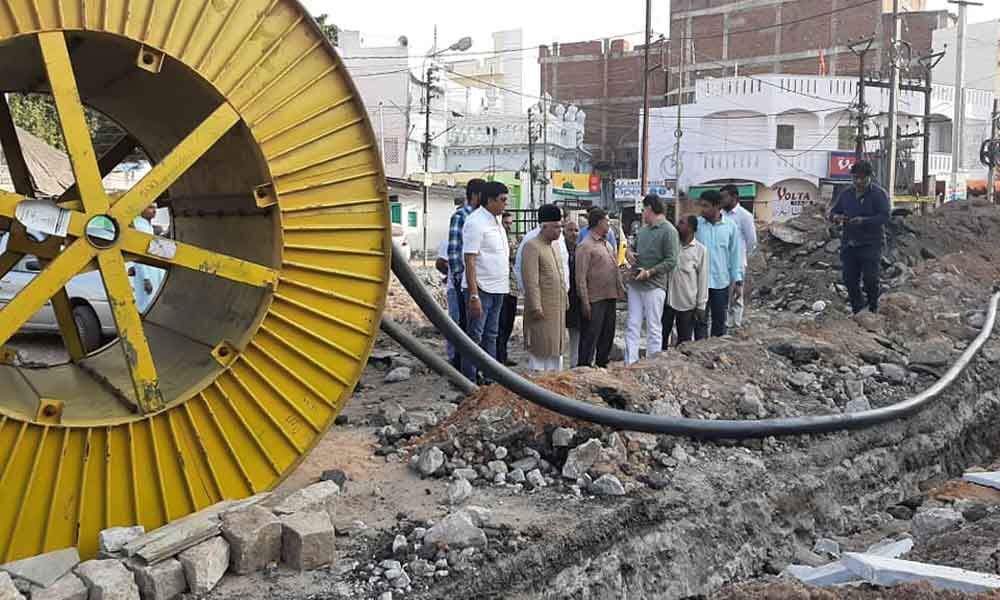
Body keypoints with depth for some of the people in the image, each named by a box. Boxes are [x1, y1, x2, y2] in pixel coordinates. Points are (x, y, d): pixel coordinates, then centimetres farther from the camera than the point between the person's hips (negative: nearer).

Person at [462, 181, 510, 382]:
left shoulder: (496, 221, 13)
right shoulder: (476, 222, -15)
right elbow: (470, 261, -19)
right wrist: (474, 295, -23)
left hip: (497, 289, 9)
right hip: (481, 289, -9)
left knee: (491, 336, 14)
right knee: (475, 336, -4)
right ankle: (469, 380, 1)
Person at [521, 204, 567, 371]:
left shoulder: (555, 245, 15)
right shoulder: (532, 246, -13)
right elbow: (531, 281, -18)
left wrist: (565, 301, 17)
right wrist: (536, 307, -21)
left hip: (558, 307, 9)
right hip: (542, 309, -9)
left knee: (557, 346, 13)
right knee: (540, 348, -3)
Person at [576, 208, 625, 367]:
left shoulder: (607, 243, 16)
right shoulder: (585, 246, -11)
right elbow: (581, 277, -15)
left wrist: (620, 289, 14)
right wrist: (585, 303, -18)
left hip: (610, 297, 9)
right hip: (595, 300, -9)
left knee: (607, 336, 15)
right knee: (590, 336, -4)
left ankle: (602, 365, 25)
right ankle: (585, 367, 3)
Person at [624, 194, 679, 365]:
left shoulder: (668, 231, -8)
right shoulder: (643, 230, 14)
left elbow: (671, 261, -13)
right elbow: (635, 247, 27)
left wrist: (649, 272, -19)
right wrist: (630, 254, 4)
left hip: (654, 286, -7)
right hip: (635, 285, 7)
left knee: (654, 329, 1)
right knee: (632, 327, 6)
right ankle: (629, 365, 8)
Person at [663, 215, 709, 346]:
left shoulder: (700, 250, -6)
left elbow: (702, 279, -4)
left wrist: (701, 305, -4)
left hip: (687, 303, -3)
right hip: (667, 299, 3)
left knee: (684, 341, 8)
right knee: (661, 336, 9)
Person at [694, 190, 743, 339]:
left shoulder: (730, 226, -1)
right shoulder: (696, 224, -5)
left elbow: (735, 254, 5)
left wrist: (738, 280, 4)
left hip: (721, 282, 2)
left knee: (720, 321, 13)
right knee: (700, 321, 2)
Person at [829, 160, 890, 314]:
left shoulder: (879, 194, -4)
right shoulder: (846, 194, 13)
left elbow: (885, 217, -13)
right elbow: (833, 212, 17)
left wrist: (864, 220, -27)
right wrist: (835, 217, -9)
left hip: (870, 245, -5)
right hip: (849, 245, 5)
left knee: (870, 278, -9)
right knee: (849, 279, 5)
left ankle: (873, 309, 14)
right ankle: (857, 309, 23)